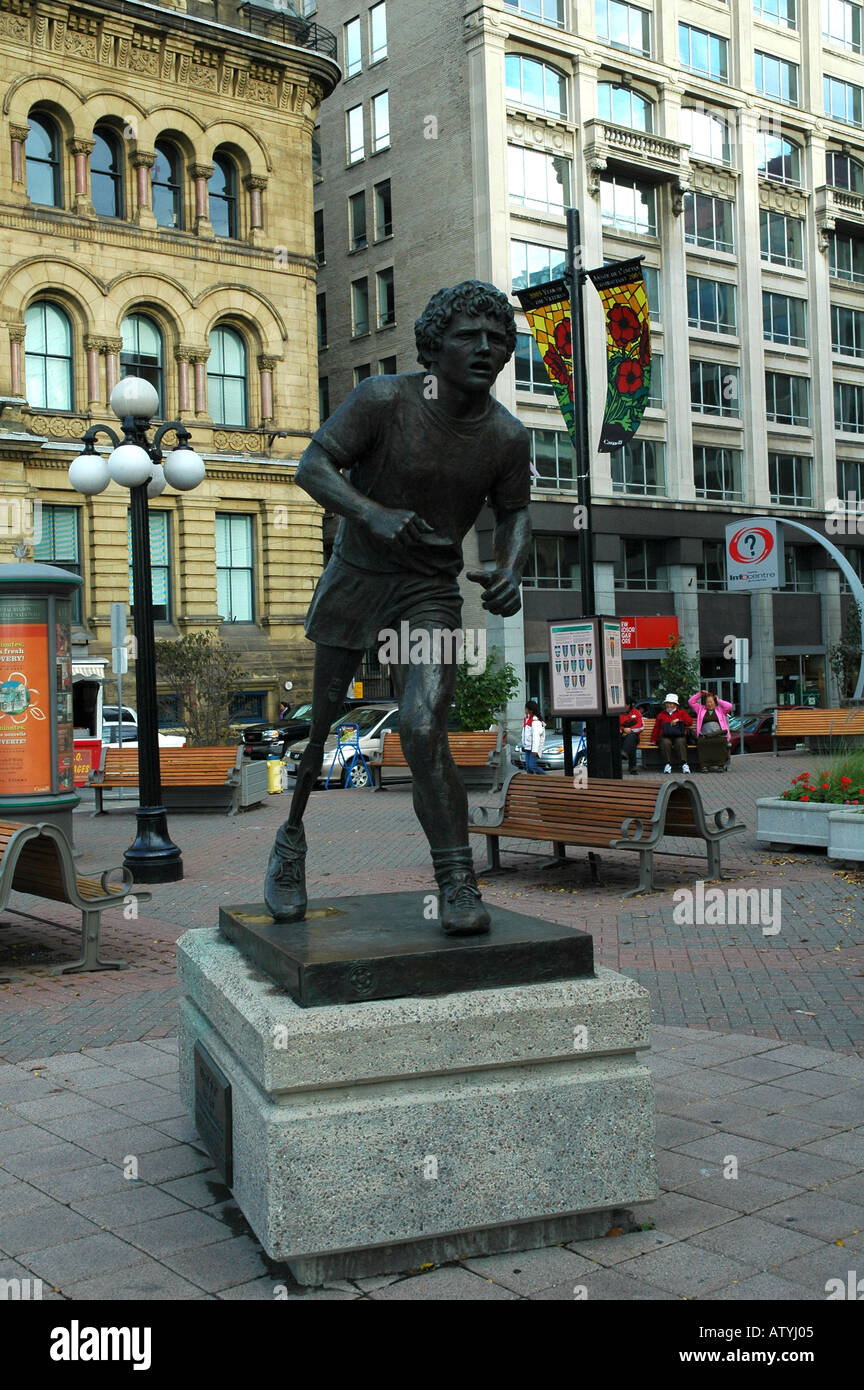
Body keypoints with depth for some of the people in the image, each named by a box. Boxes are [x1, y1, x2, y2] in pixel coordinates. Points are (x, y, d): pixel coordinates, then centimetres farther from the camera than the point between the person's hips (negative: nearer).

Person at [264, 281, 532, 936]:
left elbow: (514, 514, 9)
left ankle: (459, 885, -8)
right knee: (319, 727, 9)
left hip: (430, 593, 0)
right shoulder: (385, 399, -15)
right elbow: (313, 465, -18)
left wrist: (510, 572, -12)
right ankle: (292, 841, 36)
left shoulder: (507, 436, -7)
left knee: (423, 734, -20)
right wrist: (373, 513, -37)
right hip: (353, 579, 0)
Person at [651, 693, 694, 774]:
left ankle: (684, 764, -40)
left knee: (680, 742, -37)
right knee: (666, 743, -36)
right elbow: (656, 729, 24)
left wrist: (678, 720, -7)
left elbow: (690, 722, 4)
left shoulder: (682, 713, 20)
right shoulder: (661, 714, 24)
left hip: (679, 737, -1)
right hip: (665, 737, 1)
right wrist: (654, 740, 13)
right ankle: (668, 764, -33)